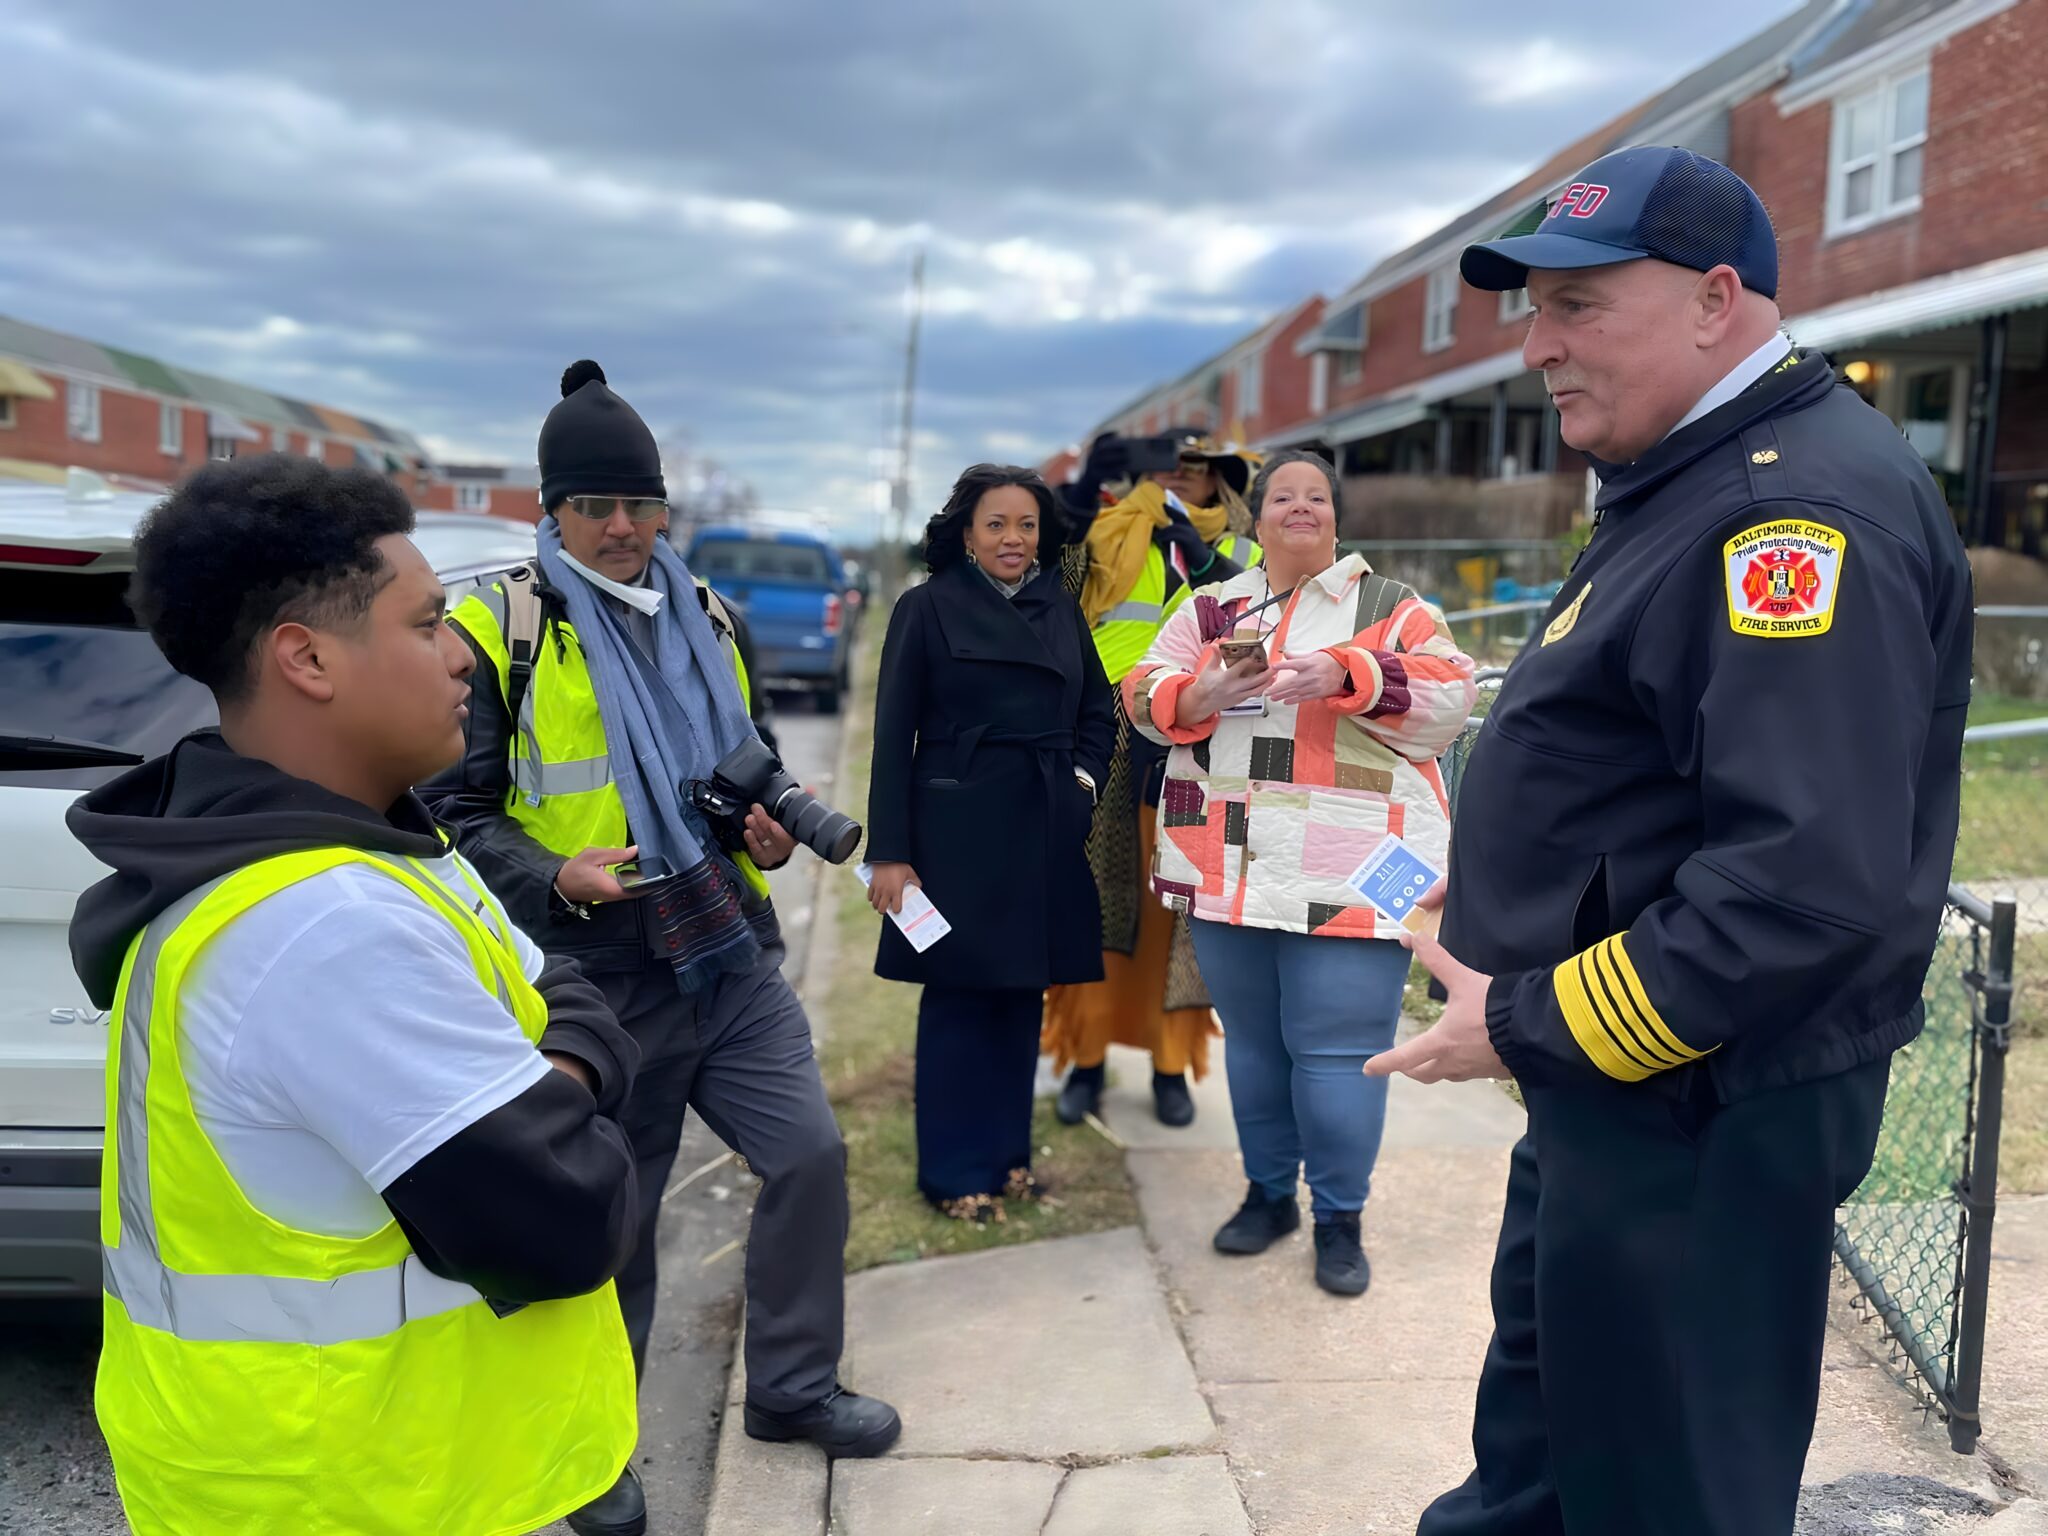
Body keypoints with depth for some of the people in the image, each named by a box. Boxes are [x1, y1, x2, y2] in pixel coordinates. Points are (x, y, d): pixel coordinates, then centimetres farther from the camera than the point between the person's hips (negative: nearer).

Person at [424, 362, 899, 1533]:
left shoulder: (704, 617, 10)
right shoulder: (502, 633, -7)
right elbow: (459, 811, -6)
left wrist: (769, 821, 1)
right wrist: (557, 878, -23)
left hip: (735, 960, 5)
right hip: (602, 982, -5)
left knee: (811, 1155, 5)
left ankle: (792, 1385, 28)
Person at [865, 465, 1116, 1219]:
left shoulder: (1061, 610, 10)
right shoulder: (928, 608, -3)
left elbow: (1098, 710, 20)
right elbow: (893, 736, -6)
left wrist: (1083, 777, 2)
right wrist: (889, 852, -11)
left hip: (1045, 834, 5)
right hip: (958, 832, -4)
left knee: (1023, 994, 11)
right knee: (959, 995, 2)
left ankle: (1009, 1151, 25)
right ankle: (955, 1170, 15)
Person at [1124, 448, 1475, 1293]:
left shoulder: (1394, 608, 4)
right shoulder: (1211, 607, 14)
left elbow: (1448, 702, -6)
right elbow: (1145, 693, 7)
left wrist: (1344, 678, -21)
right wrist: (1203, 696, -15)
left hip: (1346, 874, -3)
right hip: (1233, 869, 4)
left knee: (1337, 1049, -2)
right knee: (1252, 1040, 15)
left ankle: (1340, 1219, 16)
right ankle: (1267, 1192, 32)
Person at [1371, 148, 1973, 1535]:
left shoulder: (1802, 507, -22)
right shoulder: (1697, 483, 12)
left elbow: (1810, 877, -31)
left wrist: (1535, 1023, -23)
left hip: (1701, 1115, -10)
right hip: (1617, 1086, 10)